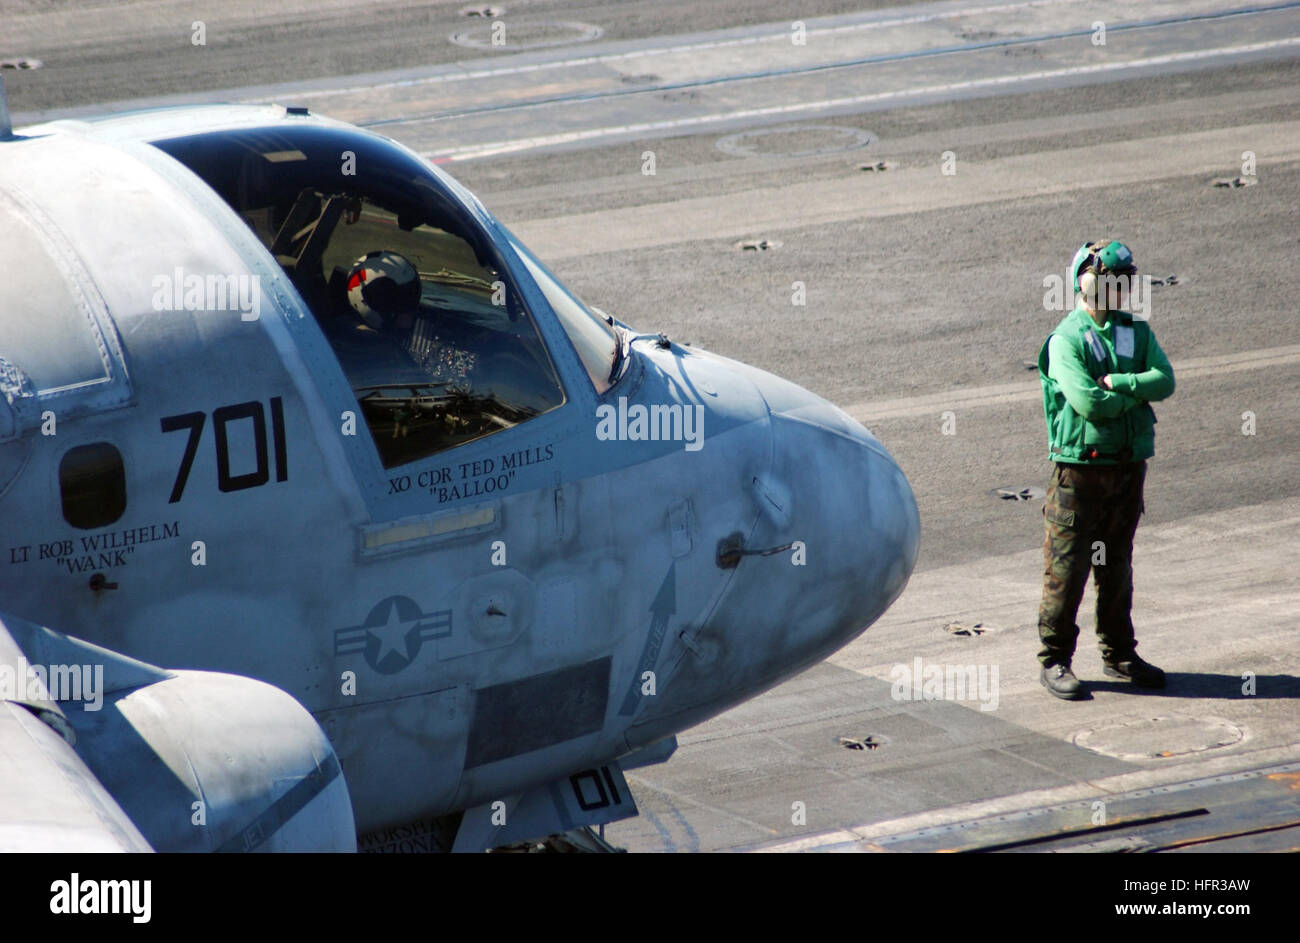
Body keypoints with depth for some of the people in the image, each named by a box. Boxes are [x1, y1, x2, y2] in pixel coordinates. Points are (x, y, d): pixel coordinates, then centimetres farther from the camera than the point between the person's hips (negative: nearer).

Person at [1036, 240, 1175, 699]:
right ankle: (1054, 661, 6)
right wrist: (1136, 394, -9)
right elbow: (1086, 401, -22)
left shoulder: (1136, 331, 8)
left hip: (1128, 466, 6)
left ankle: (1119, 654, 26)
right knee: (1067, 568, -2)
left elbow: (1164, 380, -6)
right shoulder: (1067, 339, -10)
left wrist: (1114, 382, -18)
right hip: (1081, 467, -6)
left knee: (1117, 567, 15)